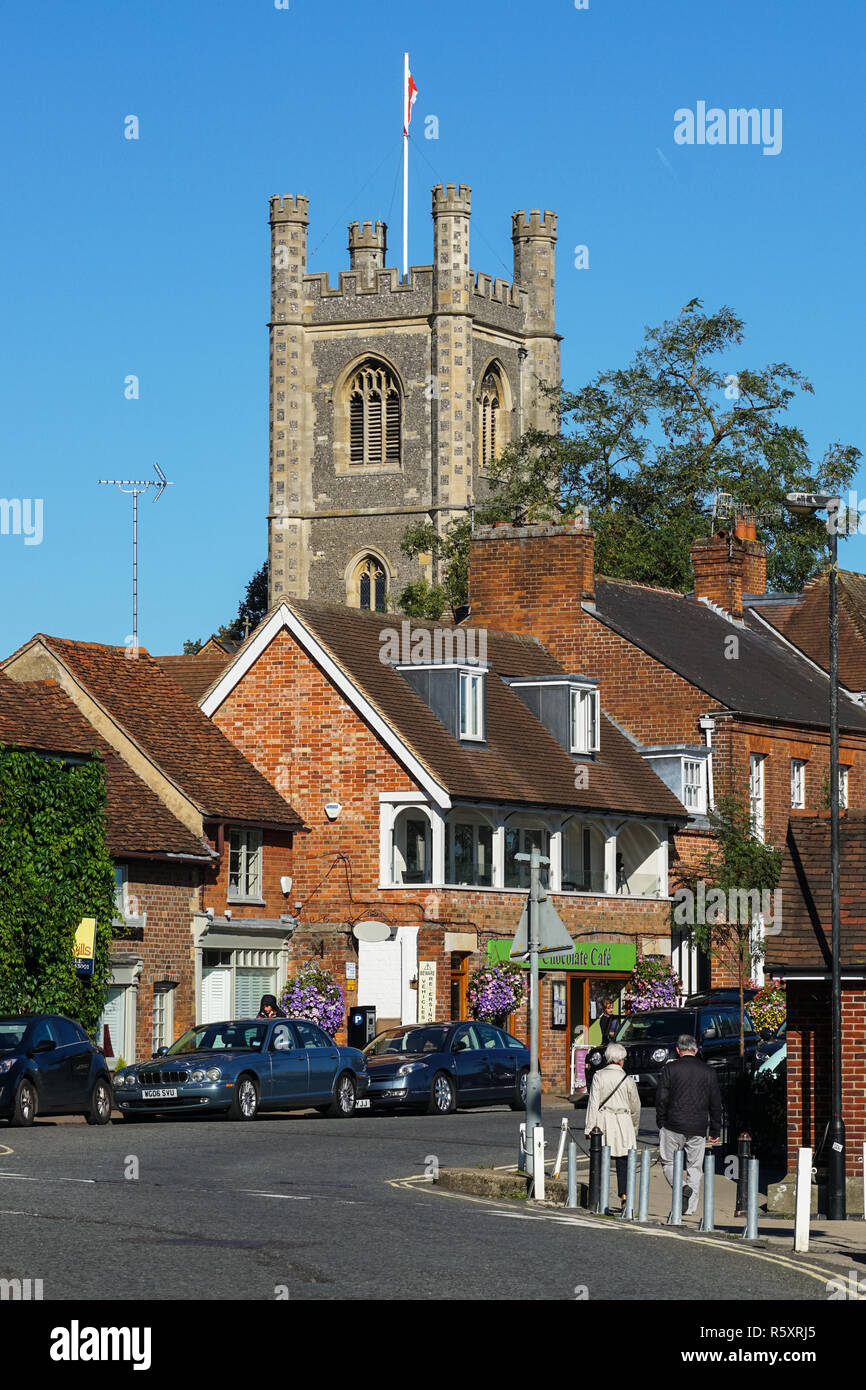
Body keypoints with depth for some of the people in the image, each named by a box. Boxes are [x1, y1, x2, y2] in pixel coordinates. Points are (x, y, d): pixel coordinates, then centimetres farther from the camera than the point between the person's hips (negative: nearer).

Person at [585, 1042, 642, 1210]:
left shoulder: (599, 1076, -3)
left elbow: (593, 1103, -6)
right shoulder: (627, 1079, 0)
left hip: (602, 1121, 0)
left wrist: (590, 1127, -3)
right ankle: (624, 1195, -12)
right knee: (623, 1161, 2)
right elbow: (635, 1106, 8)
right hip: (623, 1122, 0)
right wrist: (635, 1127, 23)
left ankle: (601, 1199, 5)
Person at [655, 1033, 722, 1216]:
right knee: (695, 1167, 9)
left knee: (669, 1163, 9)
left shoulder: (669, 1069, -2)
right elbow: (715, 1103, 8)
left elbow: (661, 1098, -4)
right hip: (698, 1129, 2)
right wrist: (715, 1131, 14)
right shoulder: (708, 1072, 6)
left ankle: (681, 1187, -19)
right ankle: (689, 1208, 5)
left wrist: (661, 1124, 7)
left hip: (673, 1126, -2)